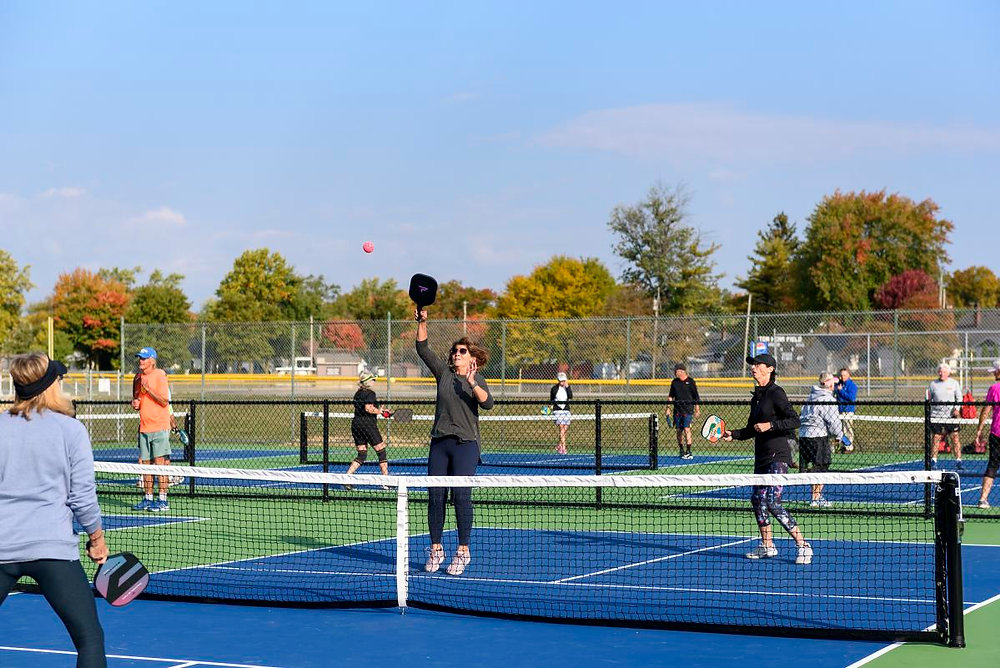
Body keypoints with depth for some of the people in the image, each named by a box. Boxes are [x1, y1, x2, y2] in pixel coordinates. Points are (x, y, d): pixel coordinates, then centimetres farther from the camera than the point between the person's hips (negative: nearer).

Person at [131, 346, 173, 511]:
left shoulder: (160, 375, -8)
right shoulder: (140, 377, 14)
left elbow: (164, 401, -14)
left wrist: (148, 389, -20)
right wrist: (136, 404, 3)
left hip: (159, 427, -7)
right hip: (144, 428, 7)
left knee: (160, 463, -8)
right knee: (145, 463, 8)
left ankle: (163, 500, -6)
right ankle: (148, 499, 15)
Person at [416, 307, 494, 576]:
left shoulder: (477, 379, 2)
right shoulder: (444, 373, 12)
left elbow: (487, 403, -15)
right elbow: (422, 349, 9)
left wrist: (472, 384, -27)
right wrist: (422, 322, -2)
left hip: (465, 444, -4)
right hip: (439, 443, 4)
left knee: (461, 496, -7)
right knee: (435, 496, 2)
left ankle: (463, 551, 1)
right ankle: (435, 550, 11)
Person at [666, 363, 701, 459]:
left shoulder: (690, 381, -2)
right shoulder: (674, 382, 9)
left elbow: (696, 397, 1)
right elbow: (670, 396, 15)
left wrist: (697, 409, -2)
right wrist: (668, 408, 8)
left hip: (688, 410, -5)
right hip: (677, 410, 5)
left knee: (687, 429, -13)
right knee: (679, 431, 8)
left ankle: (688, 452, -13)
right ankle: (681, 451, 20)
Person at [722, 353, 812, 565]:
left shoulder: (775, 393, -11)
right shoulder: (756, 396, 15)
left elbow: (794, 420, -18)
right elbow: (752, 429, 24)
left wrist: (770, 425, -24)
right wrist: (733, 434, 11)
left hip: (777, 456, -9)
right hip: (761, 456, 9)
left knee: (773, 503, -15)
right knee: (757, 499, 11)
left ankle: (803, 546, -9)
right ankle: (767, 546, 24)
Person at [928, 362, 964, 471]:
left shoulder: (954, 383, 5)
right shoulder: (933, 384, 6)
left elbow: (959, 398, 7)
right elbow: (929, 399, 12)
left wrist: (957, 408, -10)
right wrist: (927, 412, 4)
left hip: (951, 416, 0)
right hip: (936, 416, 0)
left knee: (954, 437, -5)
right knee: (935, 438, 1)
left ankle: (958, 460, -2)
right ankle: (933, 460, 11)